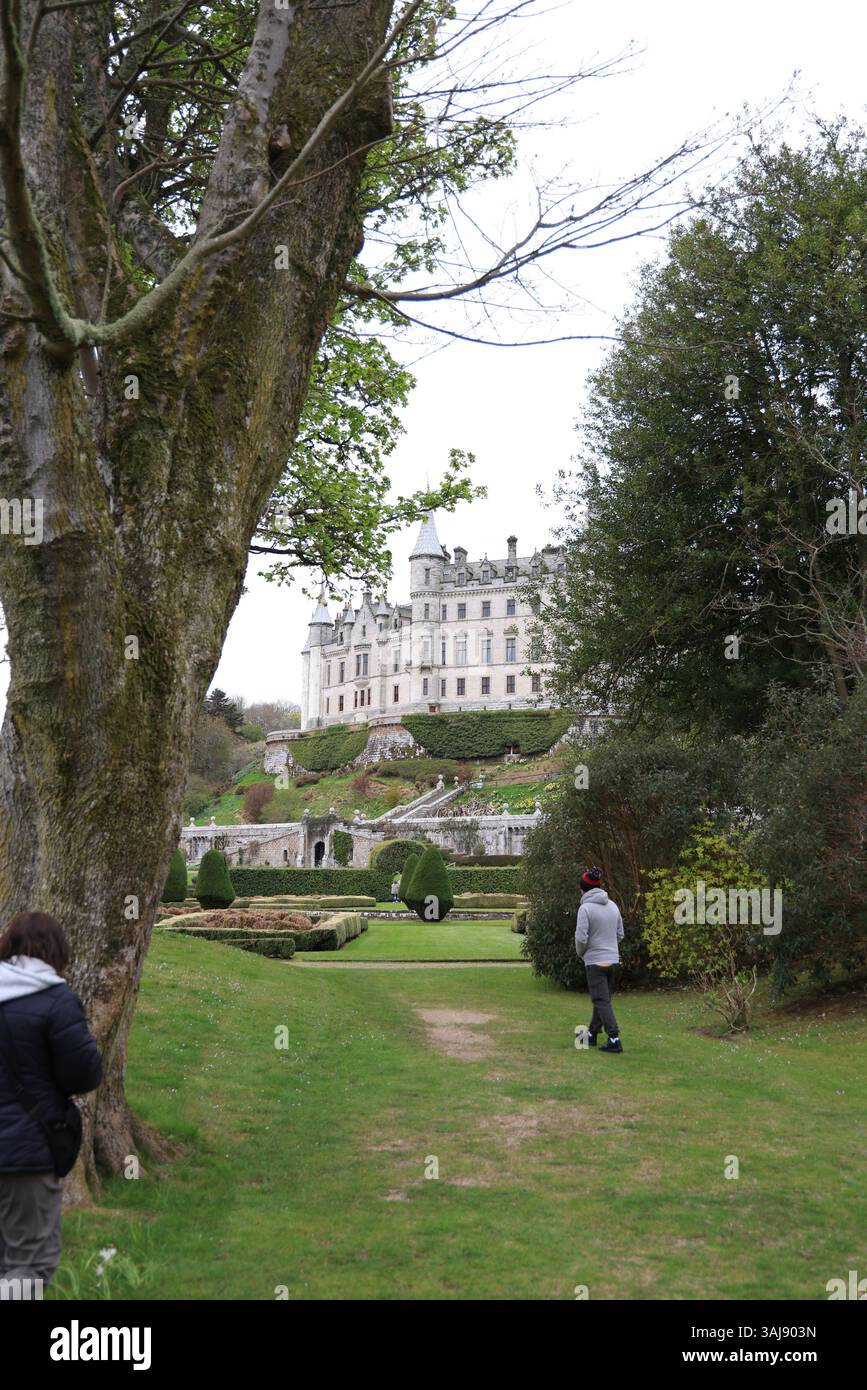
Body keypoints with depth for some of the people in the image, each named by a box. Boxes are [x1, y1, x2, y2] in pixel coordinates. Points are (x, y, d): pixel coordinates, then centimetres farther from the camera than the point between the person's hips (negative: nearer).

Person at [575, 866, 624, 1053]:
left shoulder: (586, 908, -14)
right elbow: (620, 934, 12)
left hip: (595, 961, -7)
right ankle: (592, 1034, 29)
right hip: (613, 959, 7)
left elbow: (581, 938, -16)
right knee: (602, 999, 17)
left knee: (602, 1002, -4)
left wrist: (581, 953, 3)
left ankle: (614, 1039, -11)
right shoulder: (613, 905, 6)